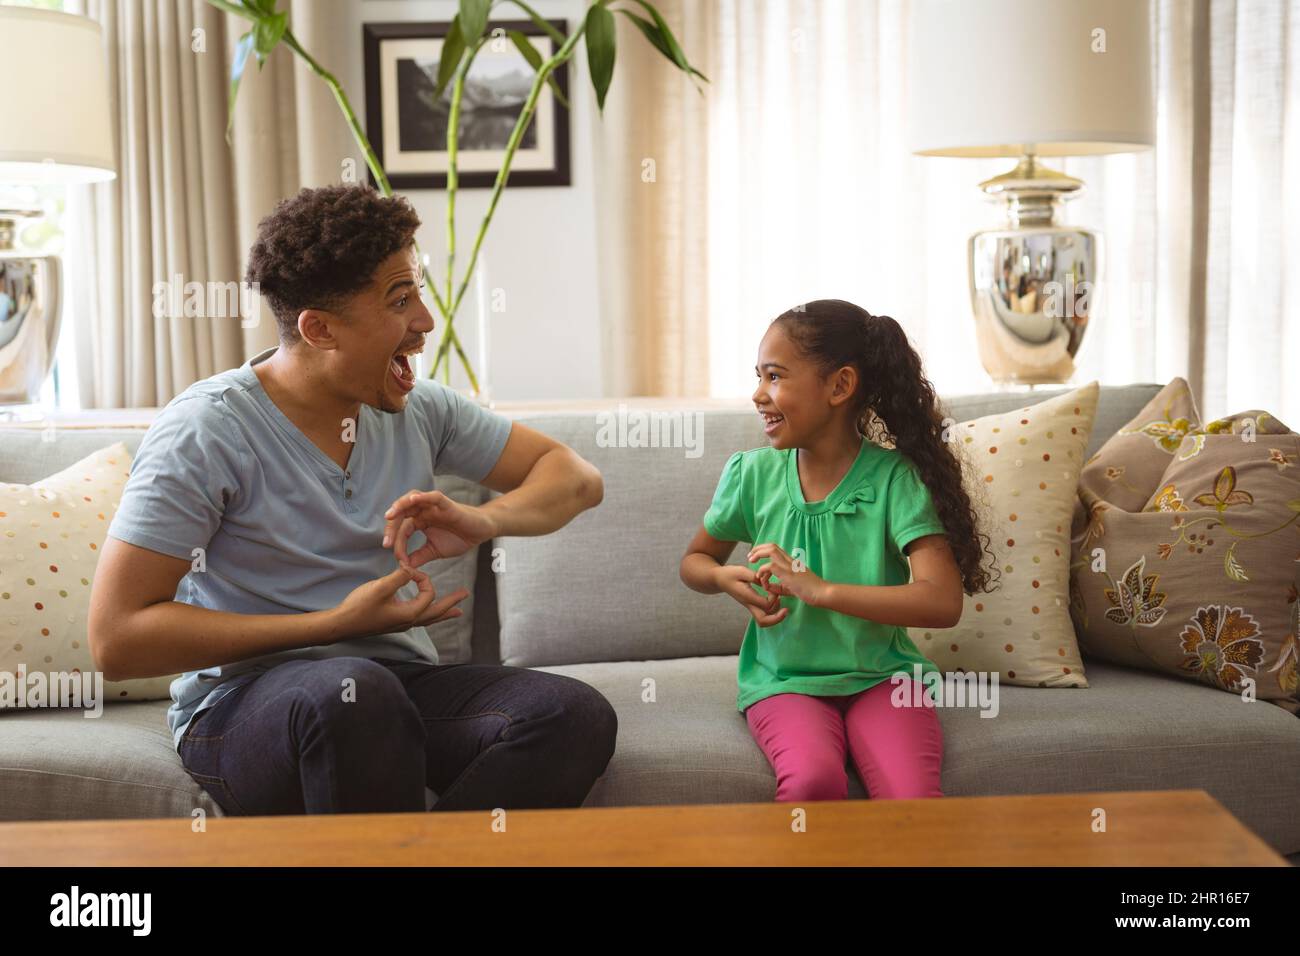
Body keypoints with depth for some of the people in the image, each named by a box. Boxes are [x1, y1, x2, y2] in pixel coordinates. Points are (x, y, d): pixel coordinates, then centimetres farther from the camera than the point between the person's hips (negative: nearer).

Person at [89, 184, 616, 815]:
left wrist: (482, 520, -13)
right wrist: (340, 624, -17)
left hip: (399, 682, 5)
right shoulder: (205, 432, -10)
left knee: (579, 715, -23)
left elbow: (577, 479, 10)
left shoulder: (422, 410, 5)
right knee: (352, 690, -39)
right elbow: (116, 639, -14)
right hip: (241, 707, -4)